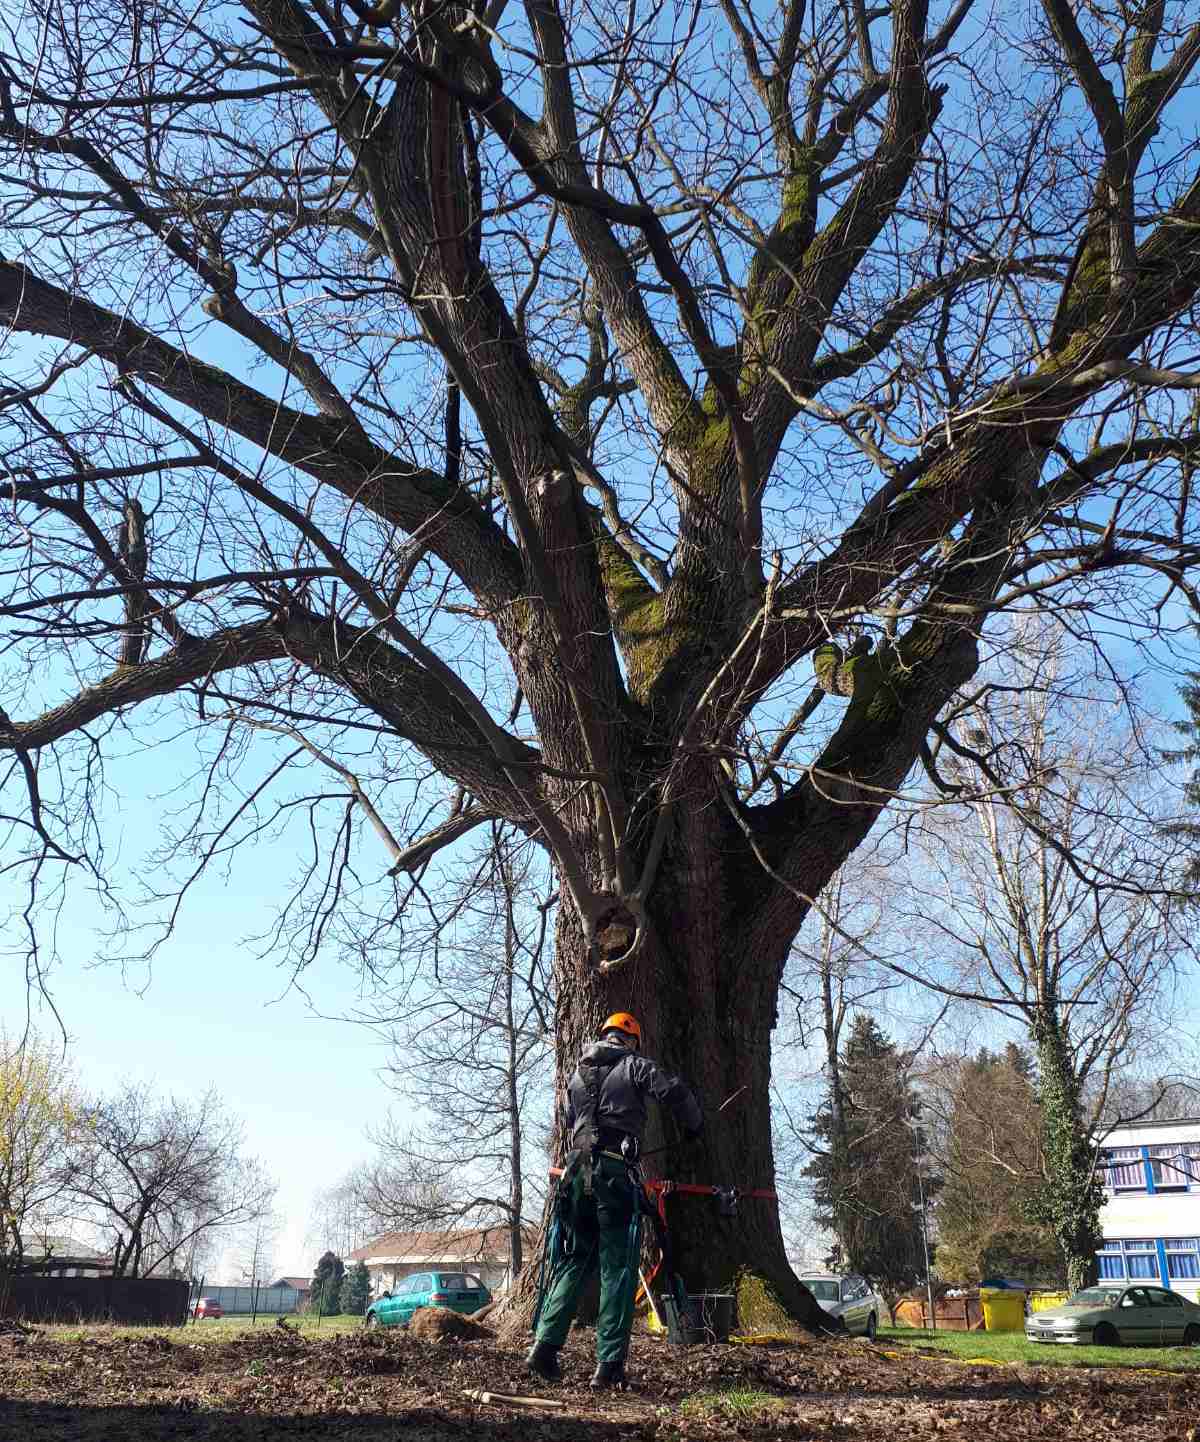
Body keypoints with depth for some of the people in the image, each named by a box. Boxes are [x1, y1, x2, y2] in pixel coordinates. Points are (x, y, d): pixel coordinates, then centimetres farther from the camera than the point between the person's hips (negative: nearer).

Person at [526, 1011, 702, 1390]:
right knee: (618, 1269, -1)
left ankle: (544, 1345, 5)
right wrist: (695, 1126, 10)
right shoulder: (634, 1065, 4)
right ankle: (609, 1365, -4)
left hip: (577, 1169, 5)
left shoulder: (578, 1073, 21)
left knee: (573, 1261, 15)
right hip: (615, 1171, -5)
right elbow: (675, 1092, -8)